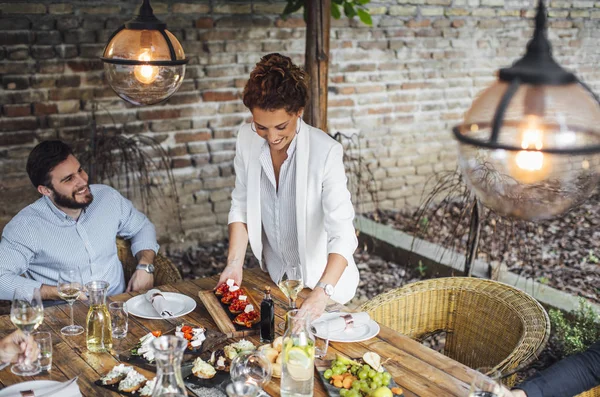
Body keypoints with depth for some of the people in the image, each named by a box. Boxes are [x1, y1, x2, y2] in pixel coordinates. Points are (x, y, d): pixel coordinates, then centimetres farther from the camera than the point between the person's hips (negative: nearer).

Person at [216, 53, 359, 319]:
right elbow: (241, 207, -3)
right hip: (273, 275, 4)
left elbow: (342, 234, -32)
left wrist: (321, 293, -44)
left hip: (322, 277, -4)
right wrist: (234, 263, -15)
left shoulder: (326, 152, -28)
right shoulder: (247, 139, -13)